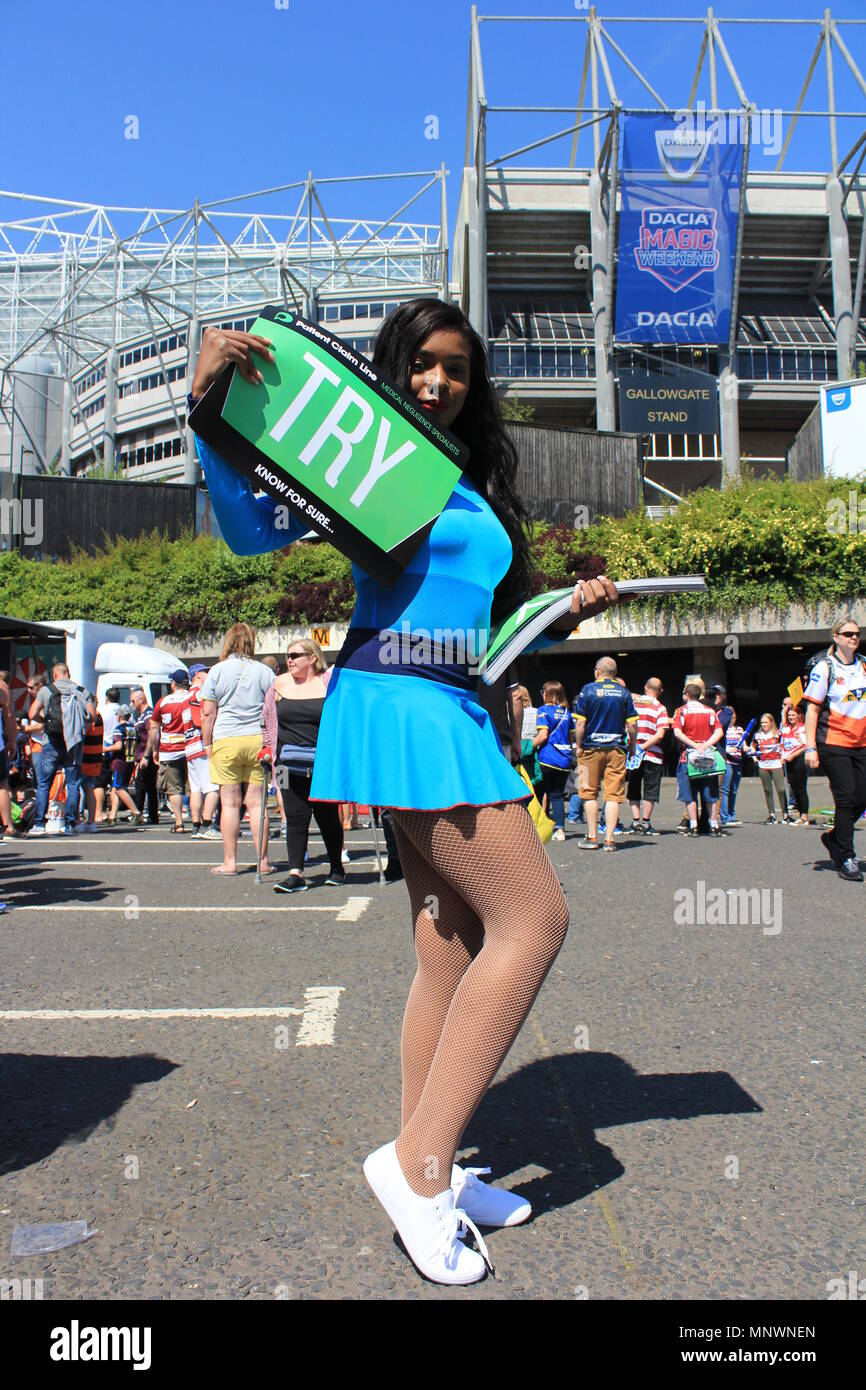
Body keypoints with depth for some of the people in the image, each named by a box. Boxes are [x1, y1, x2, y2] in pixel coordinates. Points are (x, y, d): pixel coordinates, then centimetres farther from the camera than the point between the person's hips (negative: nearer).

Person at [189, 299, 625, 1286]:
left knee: (455, 950, 8)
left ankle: (425, 1170, 19)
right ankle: (420, 1161, -4)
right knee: (533, 918, -12)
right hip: (396, 700, -8)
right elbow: (252, 529, -10)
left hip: (452, 712, 8)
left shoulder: (475, 486, 22)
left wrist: (567, 611, 12)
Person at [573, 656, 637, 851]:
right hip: (616, 749, 2)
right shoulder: (624, 692, 3)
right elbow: (632, 724, 1)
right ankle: (609, 838, 0)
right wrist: (632, 746, 14)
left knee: (590, 794, 9)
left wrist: (579, 746, 2)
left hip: (591, 748, -1)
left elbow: (580, 722, -7)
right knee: (613, 795, 3)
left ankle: (592, 837, 11)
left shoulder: (588, 690, -3)